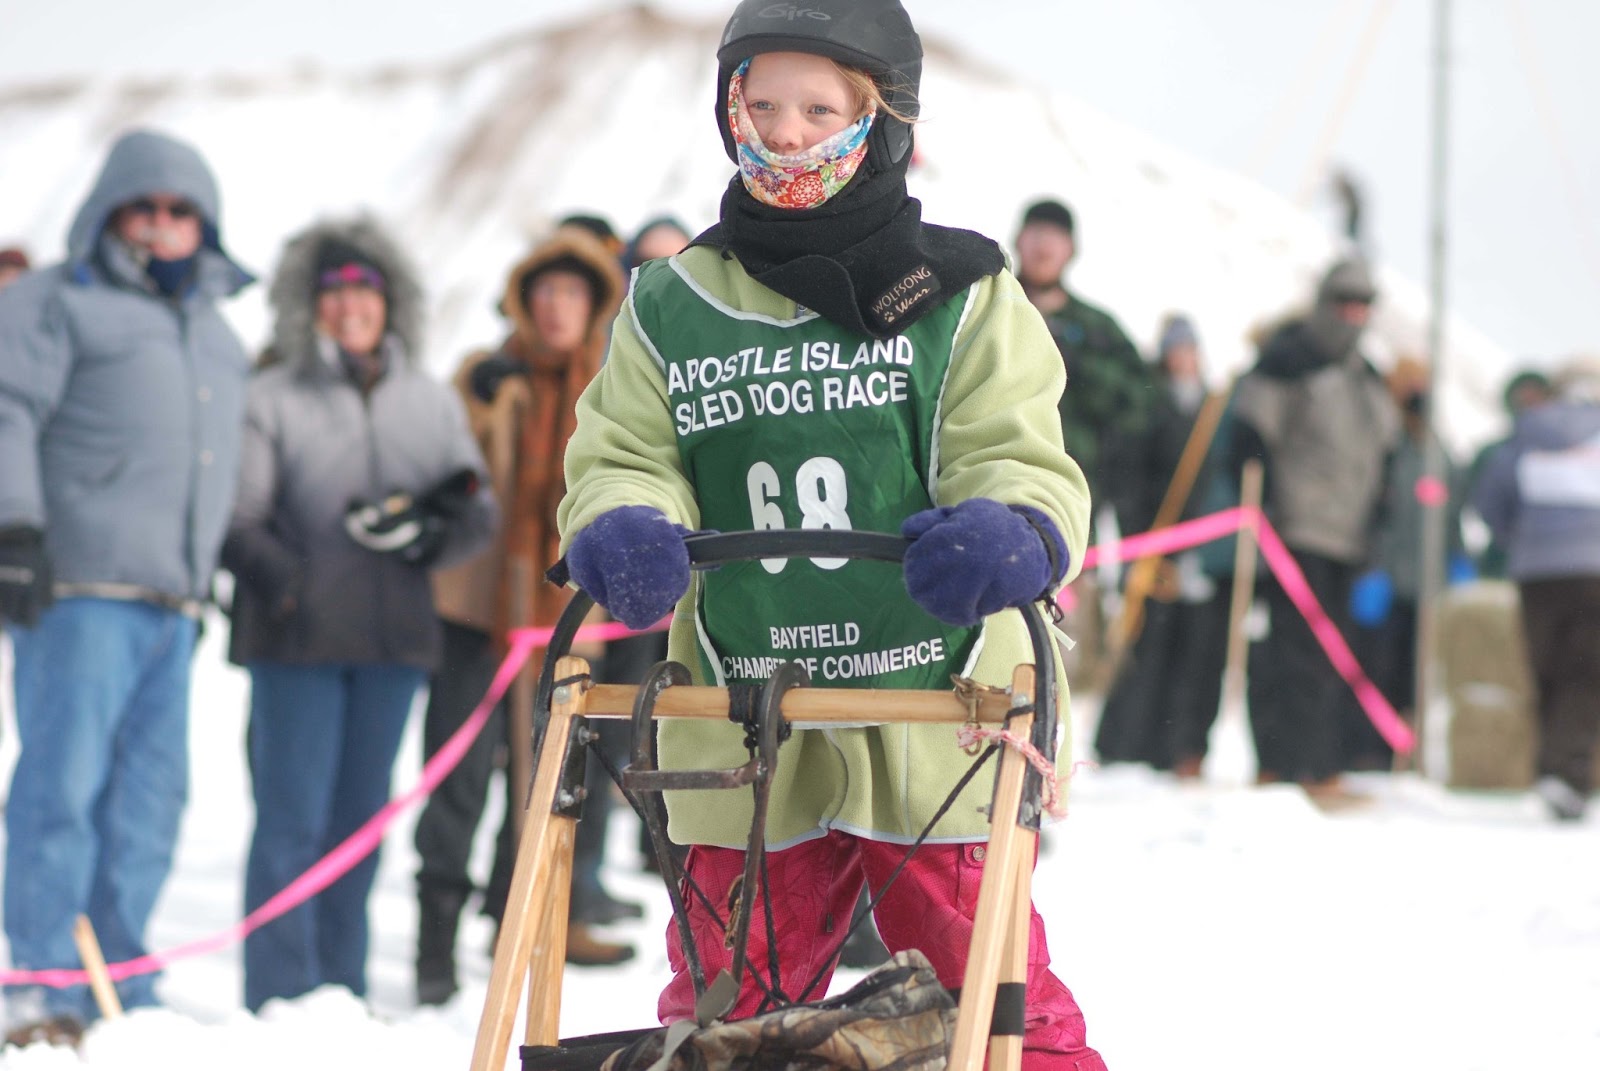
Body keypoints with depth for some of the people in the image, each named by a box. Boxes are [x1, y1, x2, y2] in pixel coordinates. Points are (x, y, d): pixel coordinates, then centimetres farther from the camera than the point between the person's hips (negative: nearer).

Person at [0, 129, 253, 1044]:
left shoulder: (213, 326, 25)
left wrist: (209, 567, 29)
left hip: (173, 599, 7)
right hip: (78, 588, -7)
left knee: (151, 795, 6)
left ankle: (119, 980, 12)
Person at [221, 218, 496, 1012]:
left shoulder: (430, 403, 13)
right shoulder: (272, 400, -1)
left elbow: (479, 513, 13)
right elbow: (233, 514, -6)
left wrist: (427, 530, -8)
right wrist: (277, 574, -23)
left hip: (393, 642, 4)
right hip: (296, 640, -4)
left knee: (360, 821, 10)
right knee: (293, 823, -6)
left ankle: (342, 997, 18)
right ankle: (280, 1000, -1)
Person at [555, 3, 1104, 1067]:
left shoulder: (960, 301, 3)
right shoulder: (671, 311, 8)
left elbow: (1025, 462, -4)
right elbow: (623, 458, 5)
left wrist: (1009, 530, -29)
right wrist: (624, 527, -21)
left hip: (933, 729, -2)